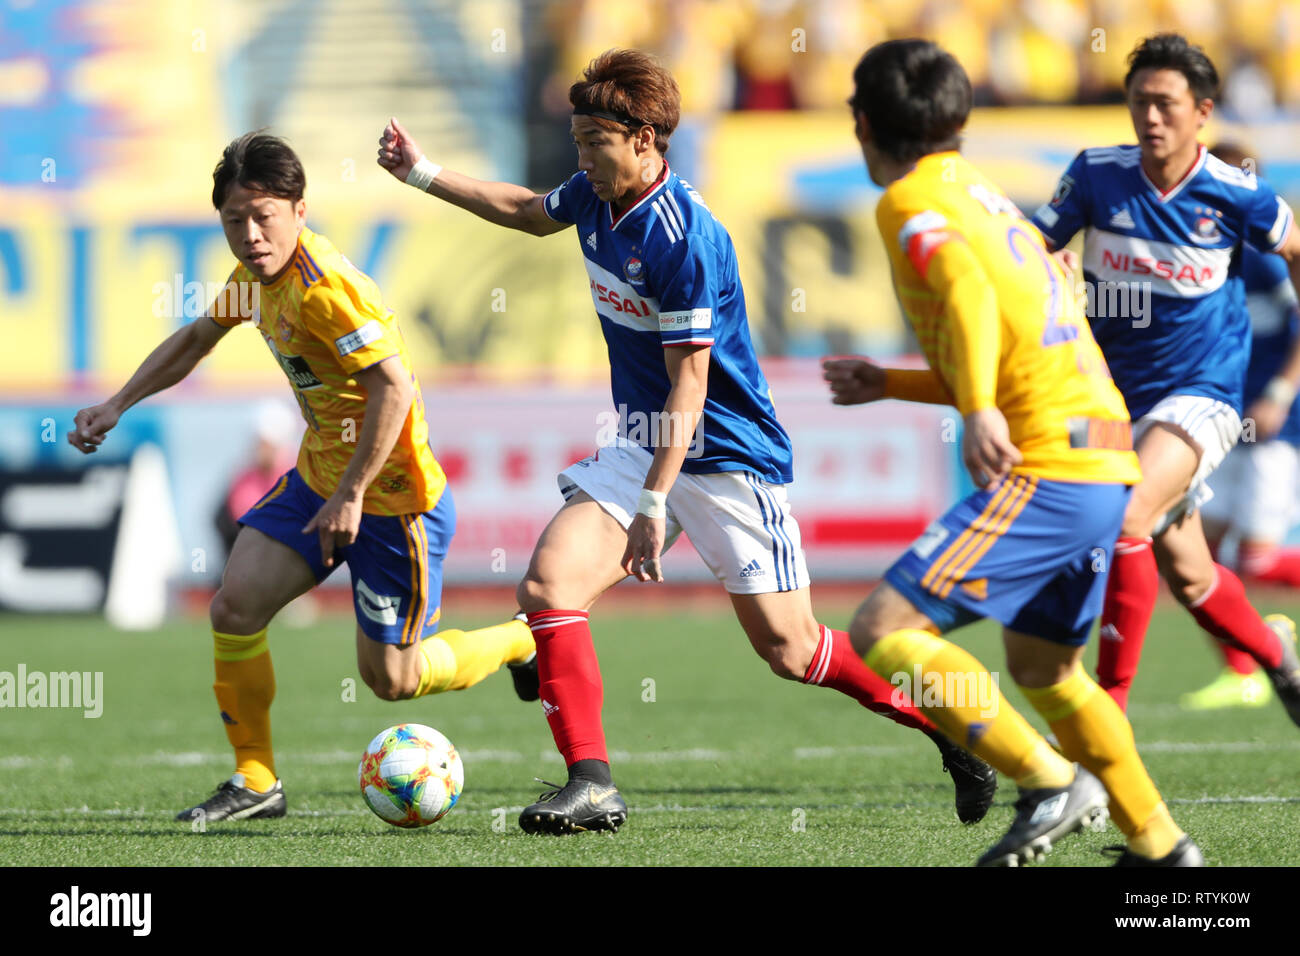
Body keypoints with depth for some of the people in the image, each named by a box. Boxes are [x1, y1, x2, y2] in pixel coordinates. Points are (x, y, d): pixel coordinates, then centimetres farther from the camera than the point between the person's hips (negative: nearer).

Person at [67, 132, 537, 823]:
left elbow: (395, 387, -30)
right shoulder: (257, 274, 2)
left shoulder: (325, 287, -26)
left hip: (391, 495, -8)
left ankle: (526, 641, 26)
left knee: (390, 678, 1)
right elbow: (194, 339, 21)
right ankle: (255, 782, 9)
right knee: (233, 608, -4)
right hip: (319, 475, 8)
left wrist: (351, 495, -27)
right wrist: (118, 405, 15)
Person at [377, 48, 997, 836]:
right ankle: (591, 783, -10)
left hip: (730, 460, -8)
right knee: (549, 581, -12)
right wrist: (425, 174, 22)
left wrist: (654, 505, -25)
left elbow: (689, 383, -23)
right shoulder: (596, 196, 1)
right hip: (643, 446, 8)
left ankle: (951, 727, 19)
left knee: (790, 651, -2)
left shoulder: (684, 237, -24)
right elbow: (528, 211, 26)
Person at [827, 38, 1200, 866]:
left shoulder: (912, 201, -2)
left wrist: (980, 409, -34)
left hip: (1045, 468, -9)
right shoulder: (988, 198, 24)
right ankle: (1159, 844, 33)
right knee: (1043, 668, 26)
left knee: (884, 631, -12)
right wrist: (891, 386, 36)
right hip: (1108, 462, 9)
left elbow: (967, 287, -23)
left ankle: (1053, 784, -16)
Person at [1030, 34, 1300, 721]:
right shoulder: (1098, 174, -6)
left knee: (1128, 520, -28)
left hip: (1201, 395, -3)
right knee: (1187, 576, 12)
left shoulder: (1235, 194, -10)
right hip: (1117, 399, 3)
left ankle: (1111, 708, -22)